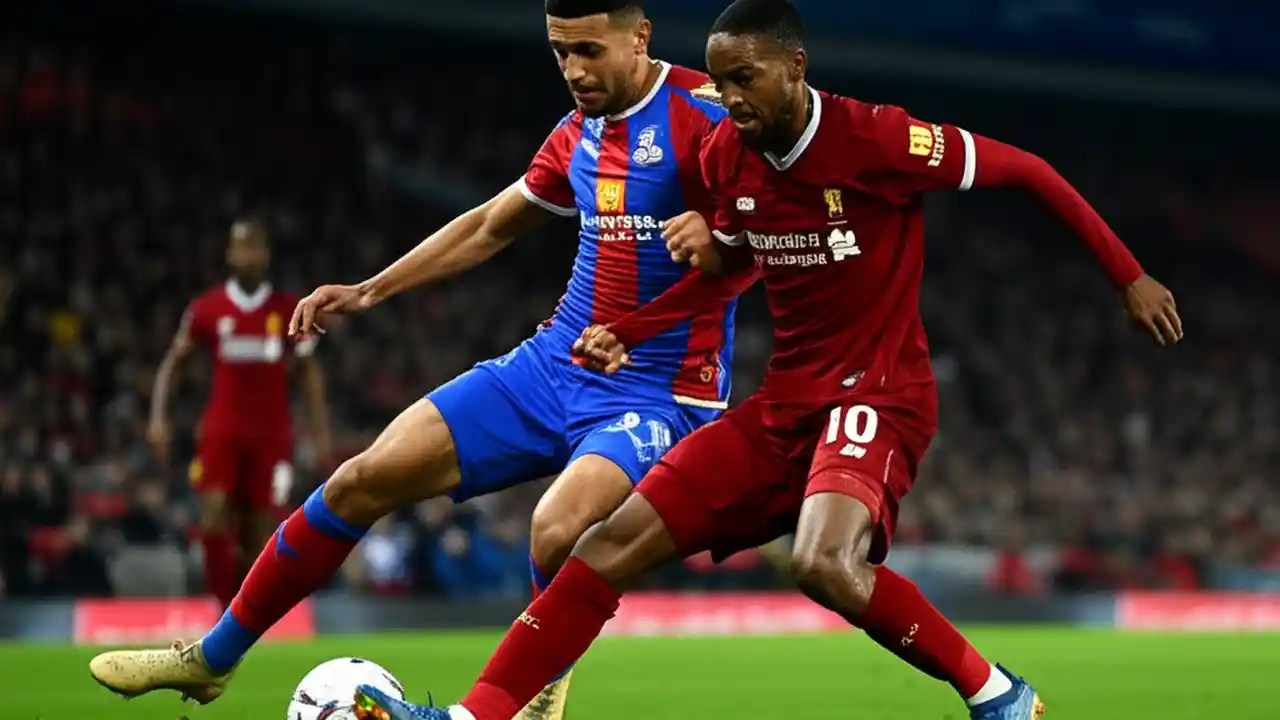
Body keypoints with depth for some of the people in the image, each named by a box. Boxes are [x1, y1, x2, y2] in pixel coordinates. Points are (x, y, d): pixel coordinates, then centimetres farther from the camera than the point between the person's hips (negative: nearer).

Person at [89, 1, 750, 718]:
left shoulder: (703, 114, -14)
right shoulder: (578, 133, 9)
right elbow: (489, 227, 24)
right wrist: (370, 291, 23)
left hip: (659, 395, -7)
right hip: (552, 364, 7)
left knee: (557, 531, -34)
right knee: (366, 478, 1)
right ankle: (212, 657, 16)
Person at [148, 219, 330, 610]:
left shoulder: (289, 310, 4)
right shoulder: (206, 308, 3)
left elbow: (309, 371, 10)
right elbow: (174, 362, 9)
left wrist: (321, 431, 3)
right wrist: (159, 415, -4)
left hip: (272, 434, 0)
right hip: (221, 430, 0)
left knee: (263, 533, 0)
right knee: (214, 518, -18)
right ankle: (226, 605, -5)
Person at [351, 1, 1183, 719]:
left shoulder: (878, 138, -17)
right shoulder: (727, 156, 2)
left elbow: (1027, 170, -8)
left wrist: (1130, 277, -5)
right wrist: (629, 332, 7)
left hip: (878, 396, -7)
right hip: (784, 402, 7)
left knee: (824, 564, -35)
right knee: (612, 542, -2)